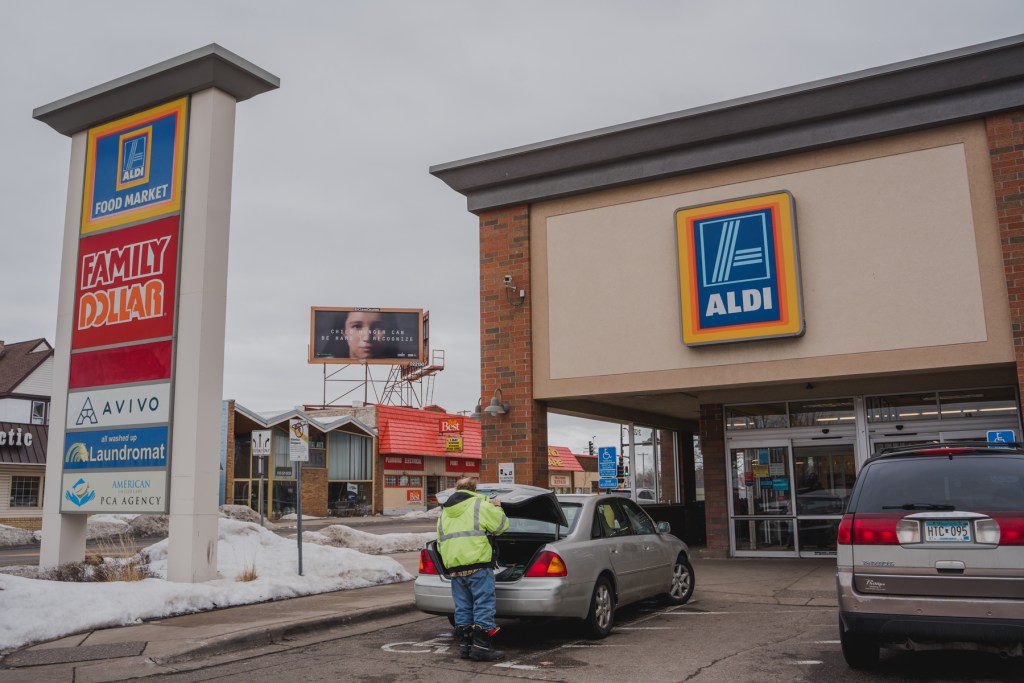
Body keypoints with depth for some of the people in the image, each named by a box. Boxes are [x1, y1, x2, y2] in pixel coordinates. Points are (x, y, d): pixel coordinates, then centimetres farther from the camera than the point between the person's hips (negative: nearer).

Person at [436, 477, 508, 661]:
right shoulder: (480, 505, -1)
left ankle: (465, 645, 15)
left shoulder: (444, 512, 21)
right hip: (478, 565, -6)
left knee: (463, 608, 13)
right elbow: (501, 524, 2)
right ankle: (481, 646, -5)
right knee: (483, 606, -2)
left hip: (454, 568, 6)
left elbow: (440, 544, 24)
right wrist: (496, 508, 19)